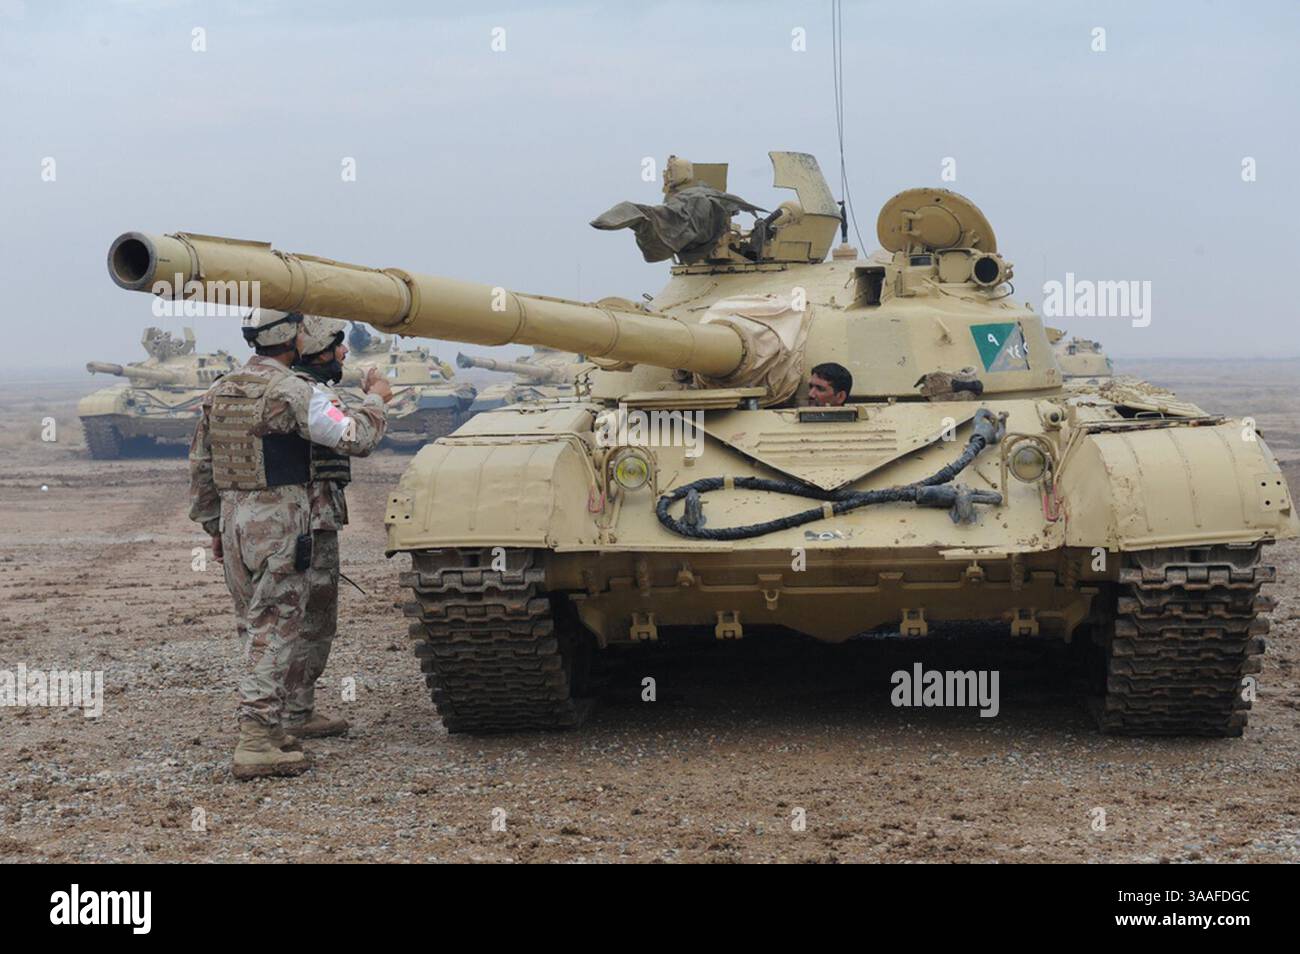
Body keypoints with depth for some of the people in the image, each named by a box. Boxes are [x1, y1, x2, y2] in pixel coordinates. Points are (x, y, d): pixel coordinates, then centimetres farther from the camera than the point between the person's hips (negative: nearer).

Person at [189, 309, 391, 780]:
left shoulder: (219, 392, 10)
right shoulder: (291, 392, -13)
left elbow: (200, 467, 15)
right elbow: (352, 438, -15)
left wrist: (212, 526, 23)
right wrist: (374, 400, 3)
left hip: (233, 517, 7)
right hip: (279, 522, -7)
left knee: (255, 629, 17)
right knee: (274, 630, -4)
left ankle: (265, 727, 24)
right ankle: (256, 742, -7)